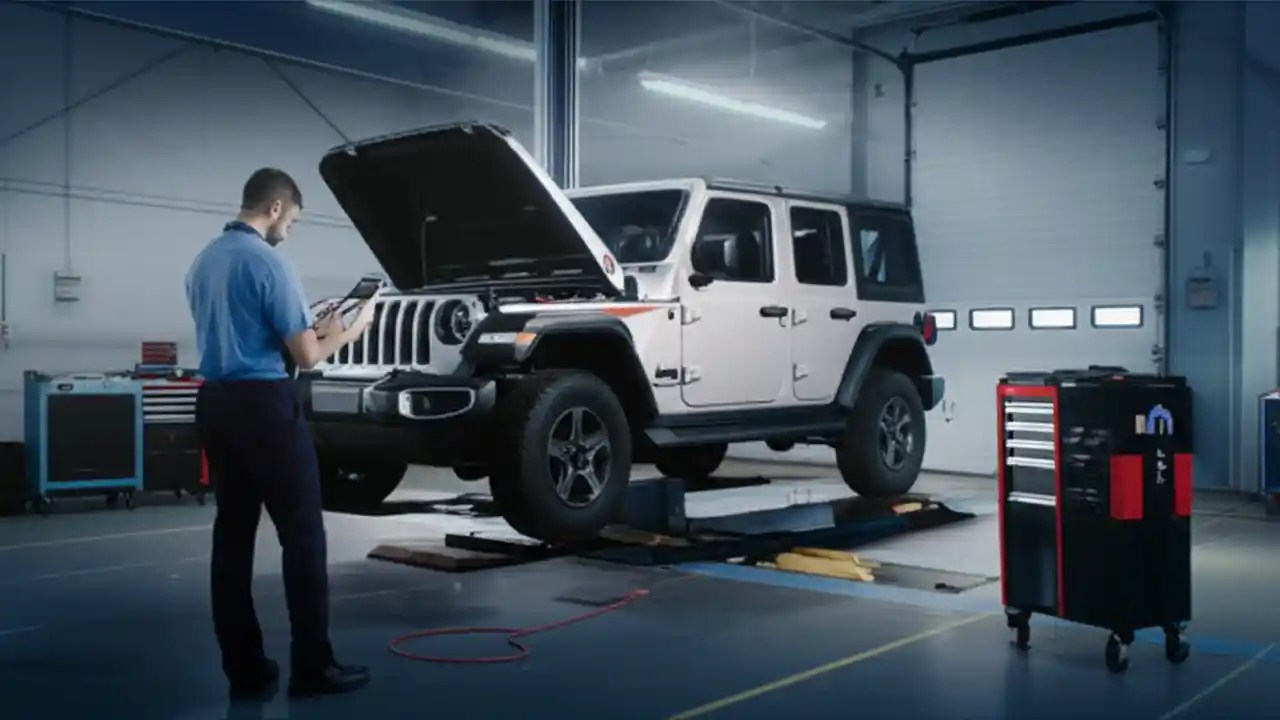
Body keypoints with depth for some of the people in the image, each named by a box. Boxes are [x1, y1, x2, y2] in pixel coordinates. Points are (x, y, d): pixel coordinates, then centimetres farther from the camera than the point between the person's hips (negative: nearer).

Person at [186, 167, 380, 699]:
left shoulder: (203, 262, 15)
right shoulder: (267, 261, -12)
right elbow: (306, 356, -11)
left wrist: (309, 328, 23)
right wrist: (350, 330, 7)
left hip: (215, 403, 9)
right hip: (264, 404, -8)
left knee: (232, 534, 8)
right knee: (301, 534, -2)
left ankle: (244, 669, 12)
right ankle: (312, 667, 1)